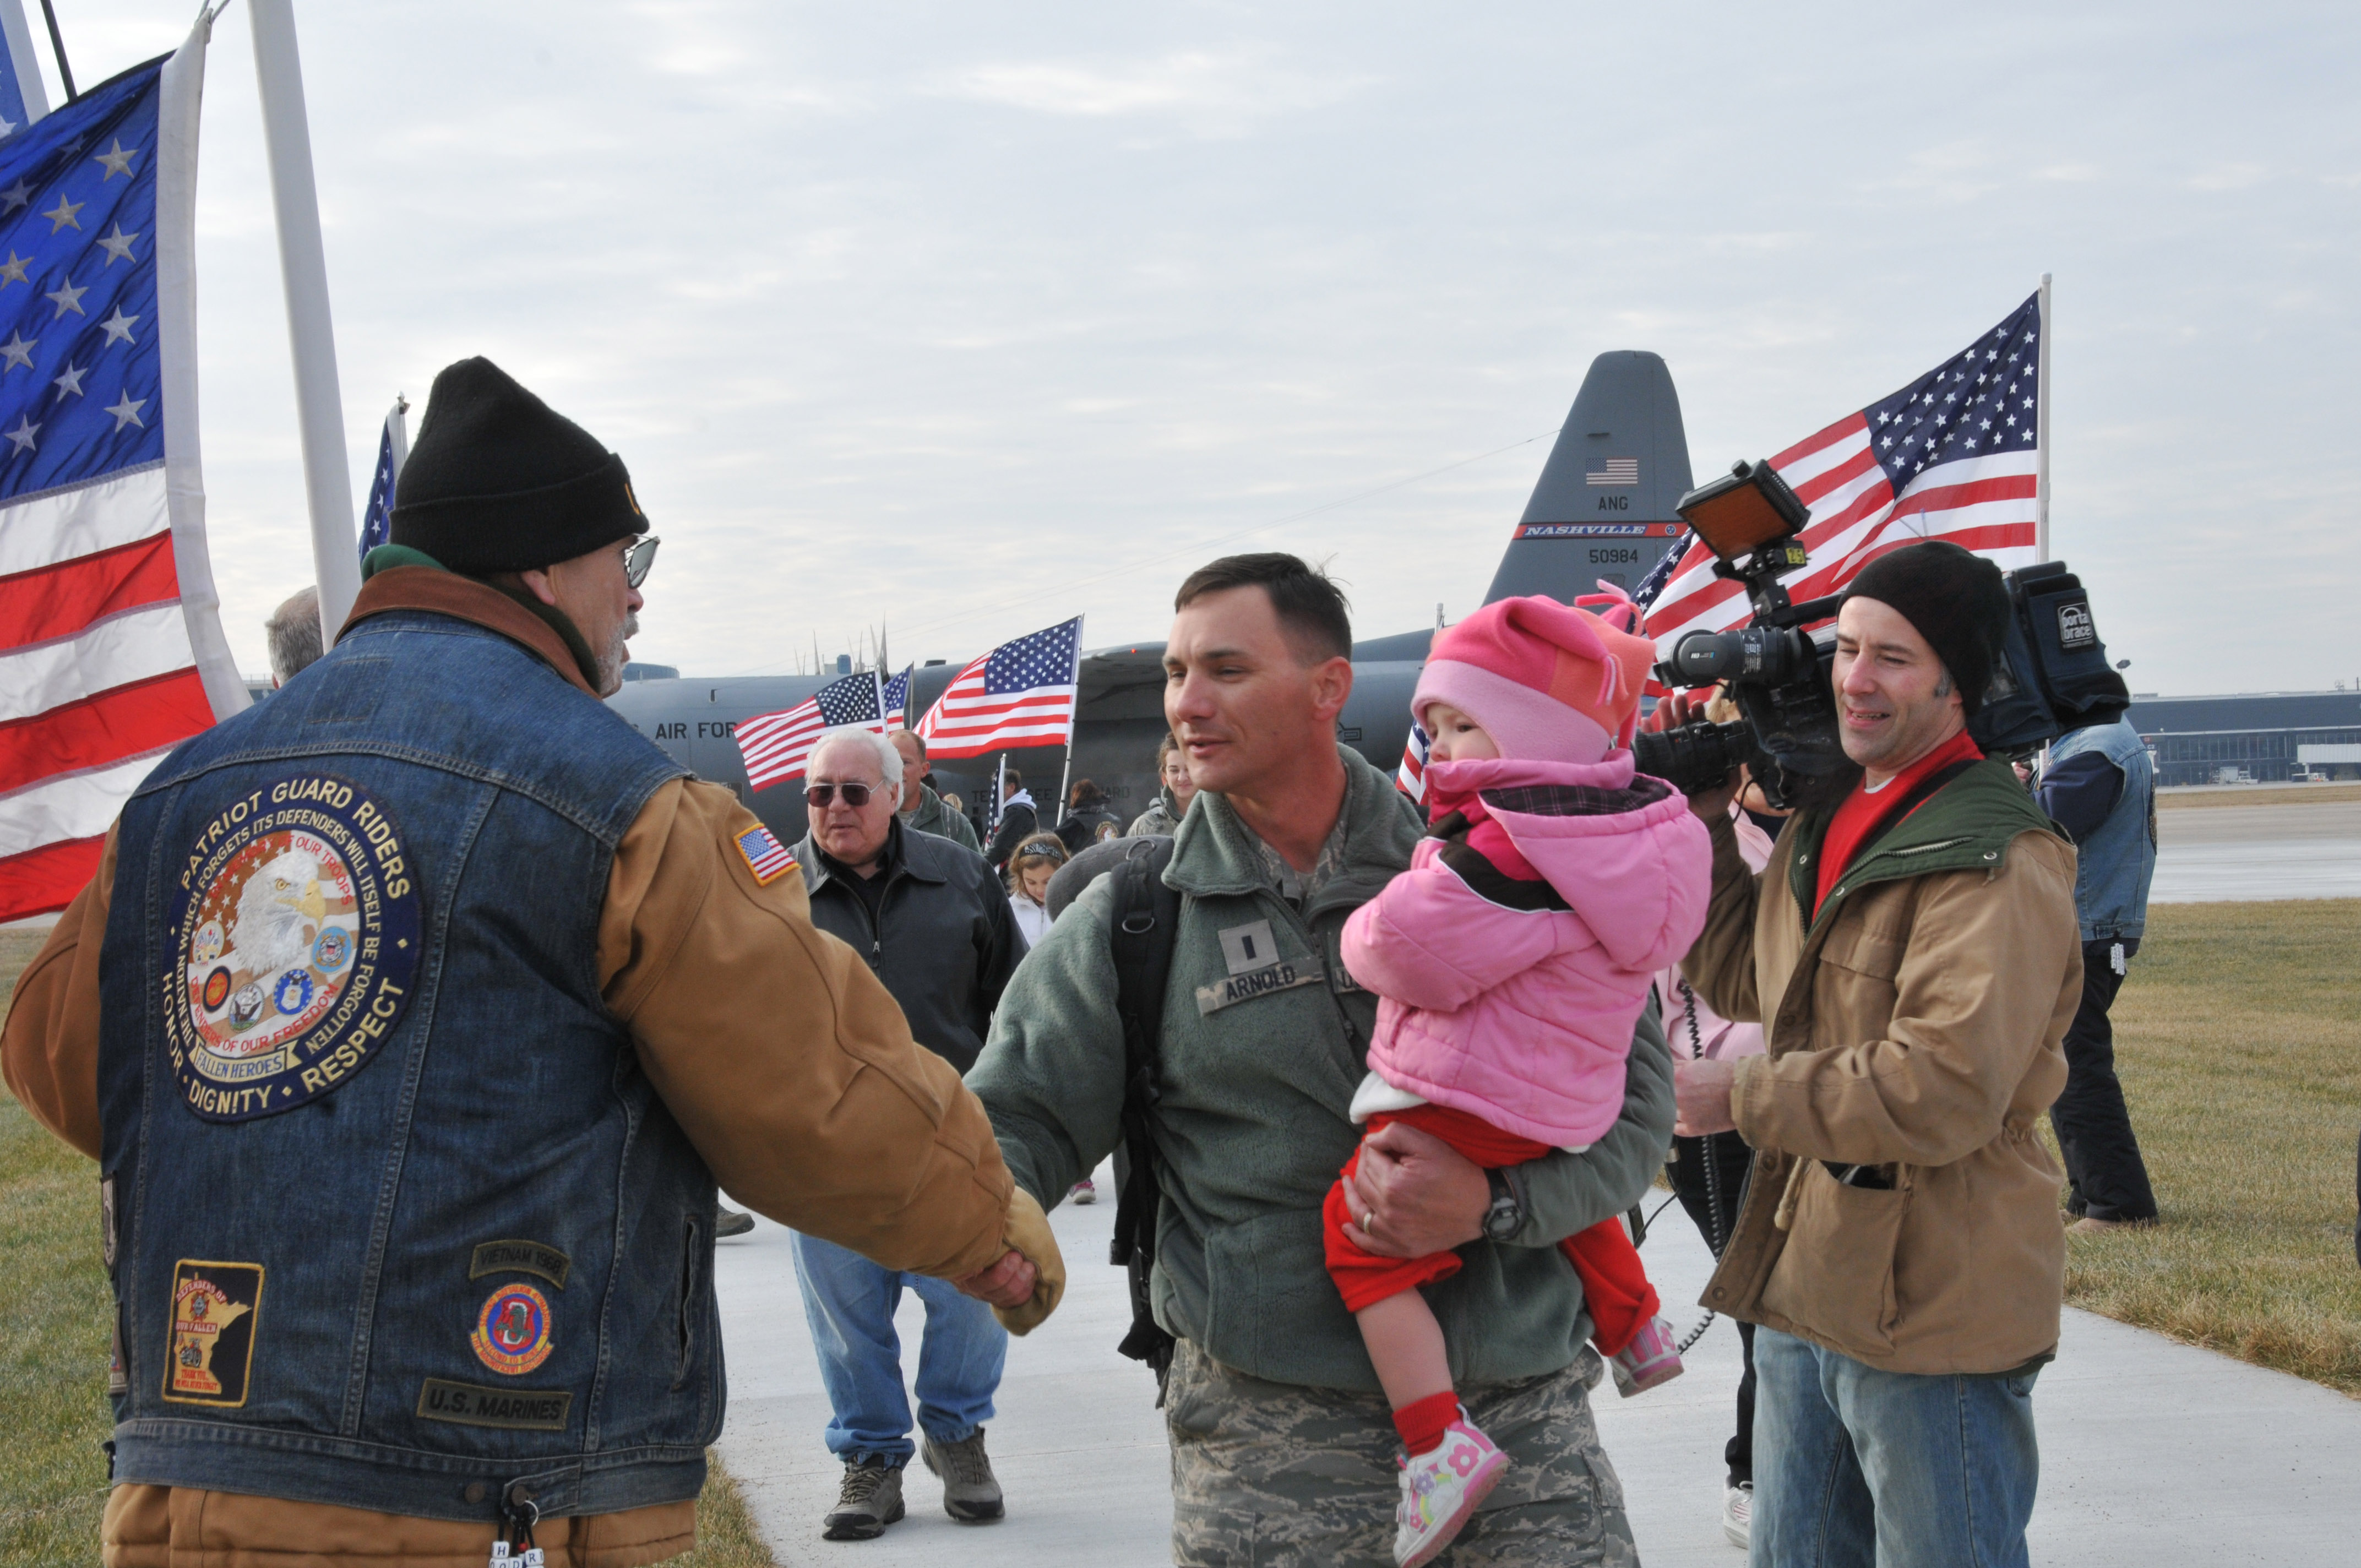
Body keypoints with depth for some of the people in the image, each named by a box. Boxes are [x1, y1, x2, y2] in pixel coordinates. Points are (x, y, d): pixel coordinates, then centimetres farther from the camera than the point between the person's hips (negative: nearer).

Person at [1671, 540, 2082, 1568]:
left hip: (1936, 1318, -9)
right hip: (1805, 1290, 9)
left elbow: (1946, 1092, -28)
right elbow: (1740, 981, 22)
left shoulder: (1998, 862, -19)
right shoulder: (1826, 819, 11)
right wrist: (1705, 829, 10)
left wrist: (1739, 1099, -19)